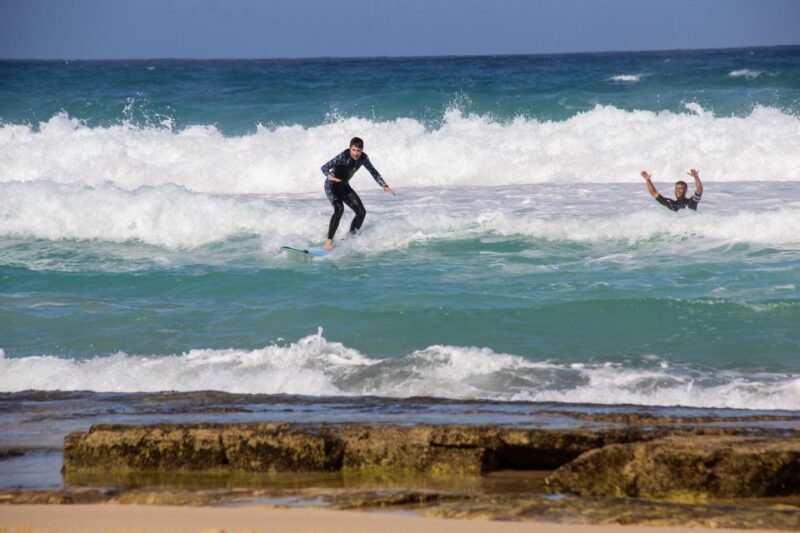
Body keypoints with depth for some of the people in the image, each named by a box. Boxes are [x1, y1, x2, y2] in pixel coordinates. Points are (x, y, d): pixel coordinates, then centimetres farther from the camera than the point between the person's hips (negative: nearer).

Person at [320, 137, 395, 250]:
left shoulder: (363, 158, -10)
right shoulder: (343, 157, -29)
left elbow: (373, 172, 5)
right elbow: (324, 167, -36)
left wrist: (384, 186, -1)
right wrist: (329, 176, -58)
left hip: (344, 186, 7)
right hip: (331, 185, -7)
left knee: (361, 212, 0)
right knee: (339, 209, -30)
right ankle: (329, 242, -31)